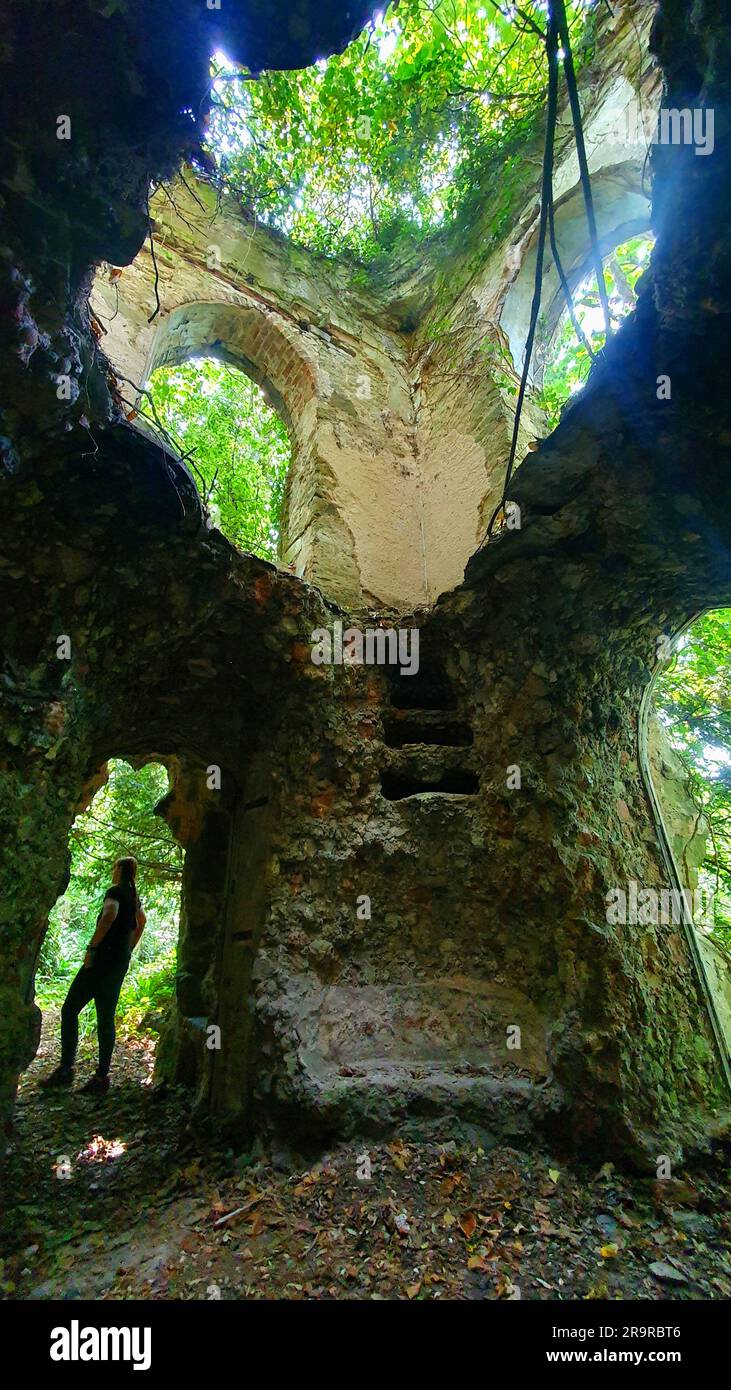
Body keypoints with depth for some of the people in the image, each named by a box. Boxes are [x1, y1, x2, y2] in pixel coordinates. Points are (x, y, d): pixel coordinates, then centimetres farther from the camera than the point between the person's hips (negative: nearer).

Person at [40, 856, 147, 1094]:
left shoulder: (115, 891, -9)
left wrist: (91, 947, -24)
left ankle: (65, 1069, 1)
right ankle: (102, 1076, 7)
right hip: (121, 963, 8)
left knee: (69, 1010, 2)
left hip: (104, 959, -8)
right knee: (106, 1018, 8)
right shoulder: (134, 895, 16)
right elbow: (141, 921, 32)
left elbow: (110, 914, -30)